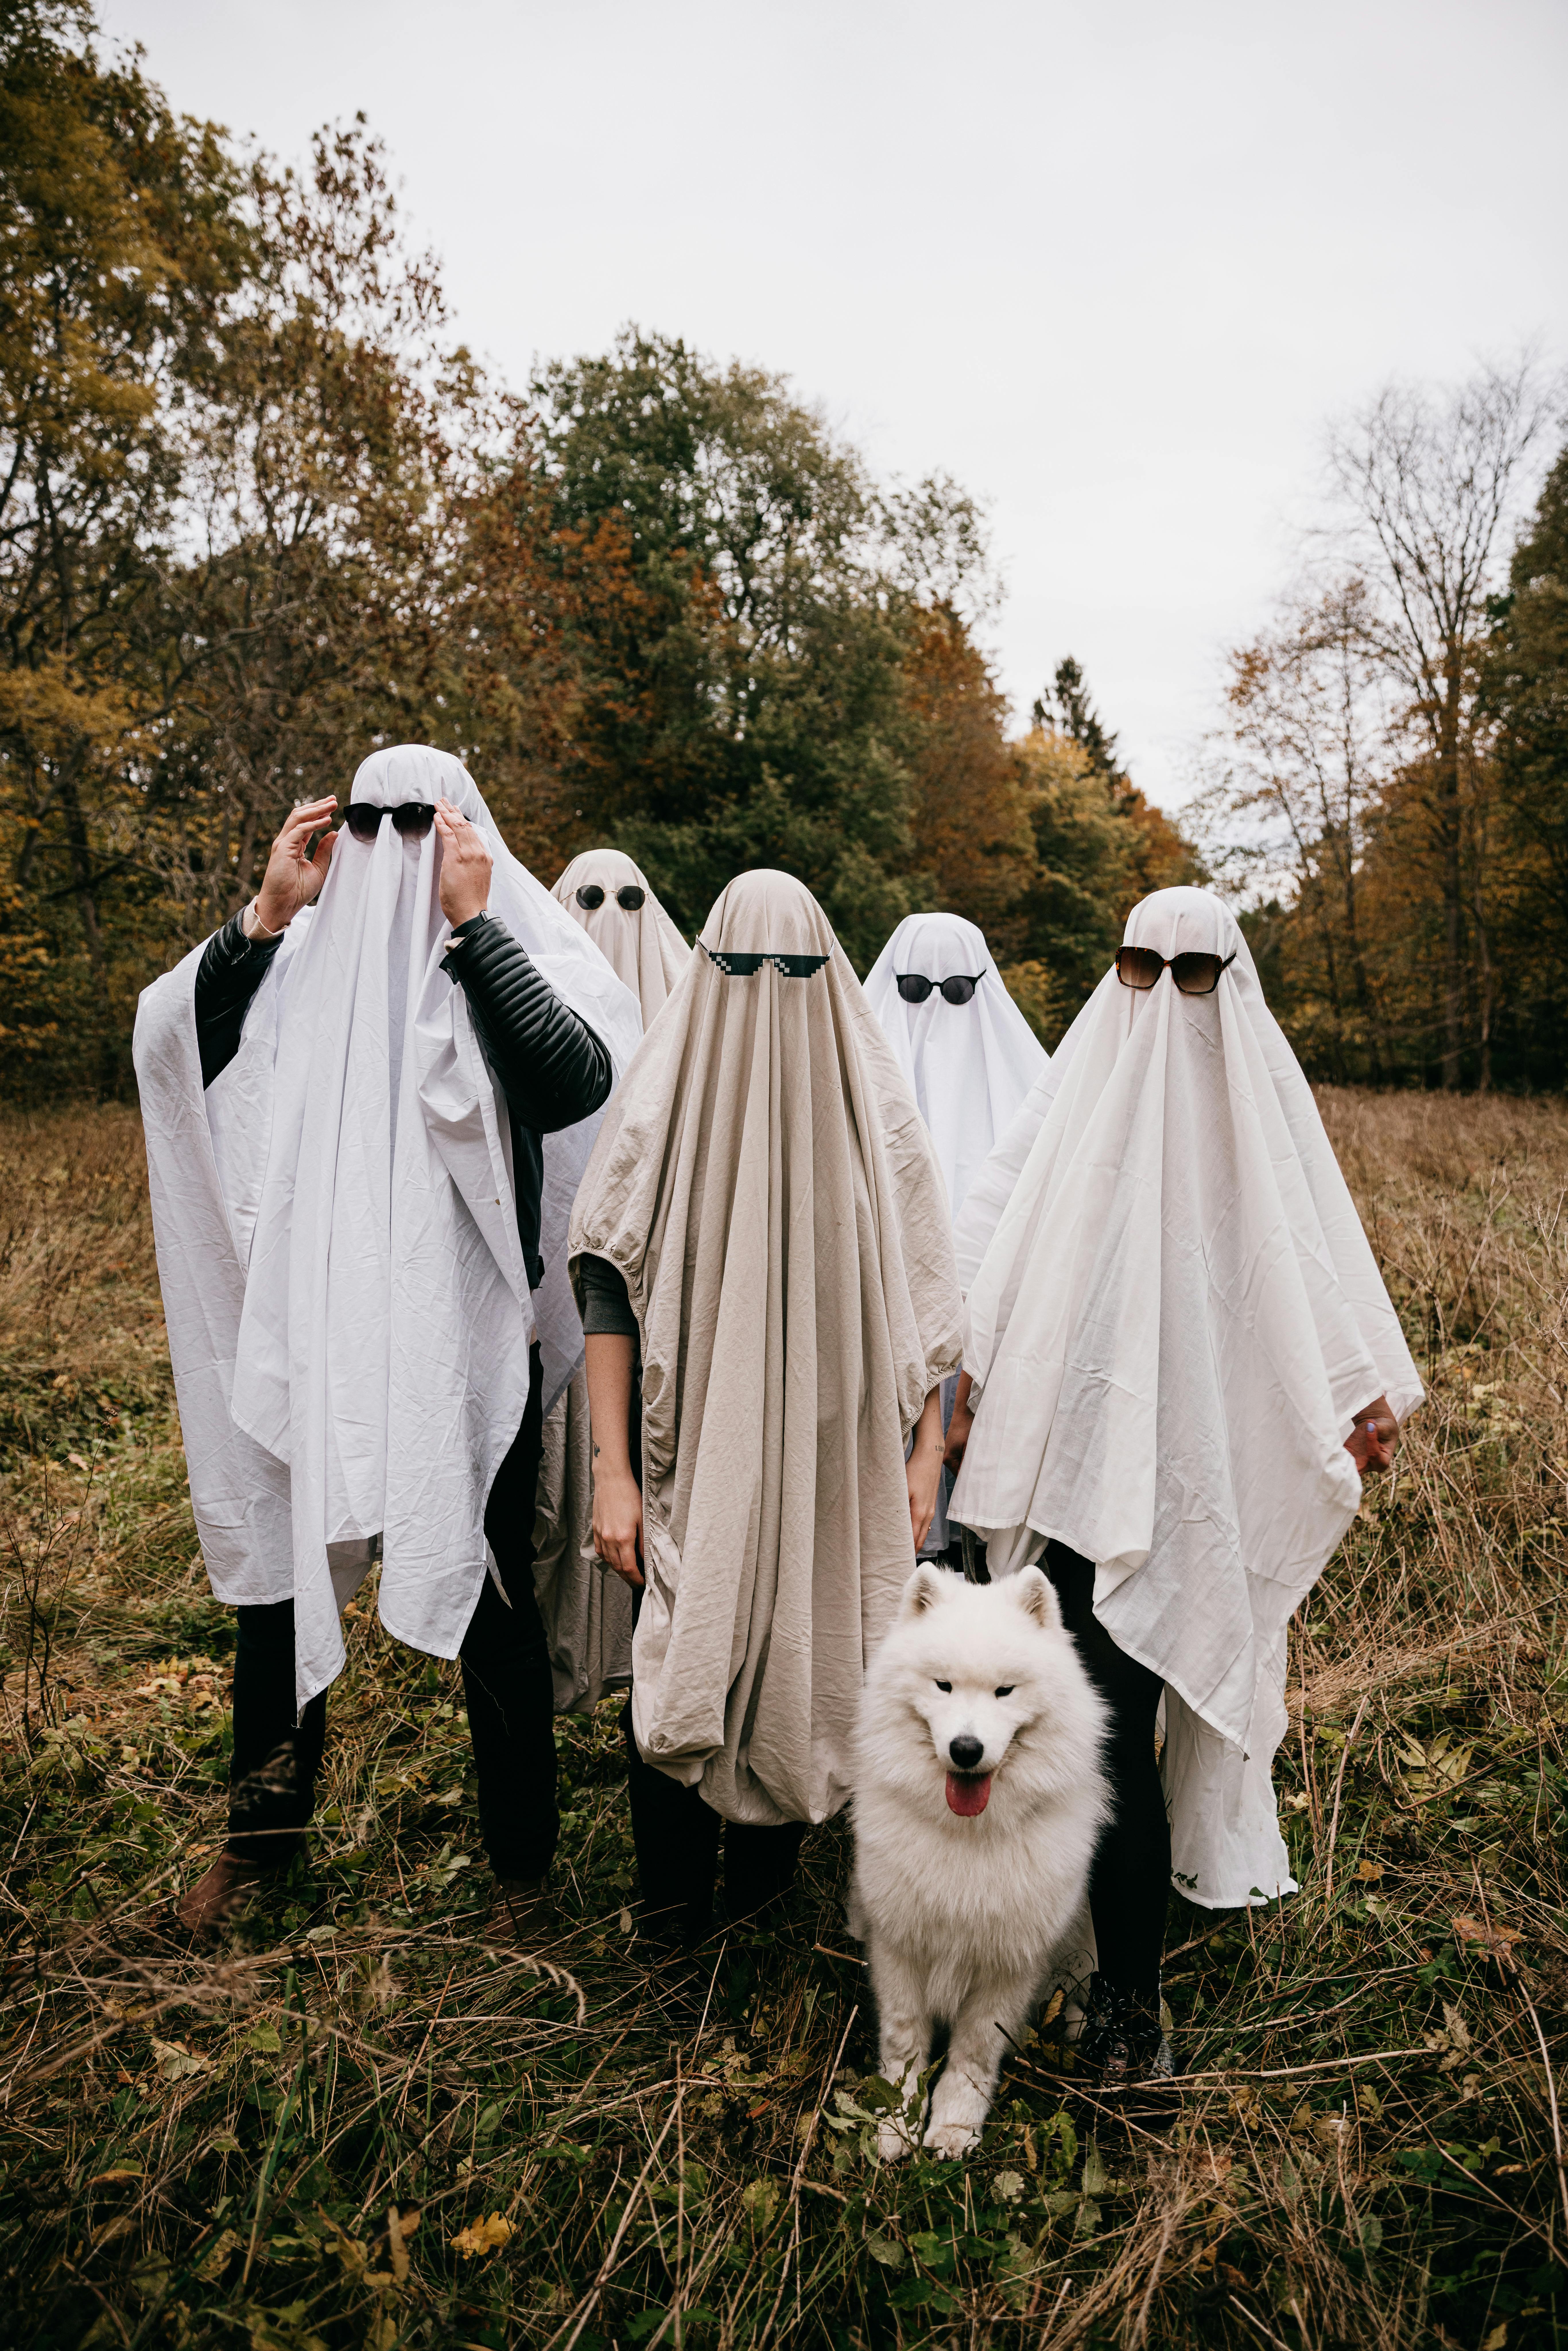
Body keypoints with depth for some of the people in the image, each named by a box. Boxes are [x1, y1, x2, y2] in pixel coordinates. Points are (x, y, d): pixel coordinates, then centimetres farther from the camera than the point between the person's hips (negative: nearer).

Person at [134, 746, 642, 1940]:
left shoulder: (522, 955, -5)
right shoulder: (305, 955, 3)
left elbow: (580, 1080, -24)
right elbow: (170, 1048, -4)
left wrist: (472, 925, -22)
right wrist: (264, 916, -12)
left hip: (468, 1341, -3)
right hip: (311, 1335, 3)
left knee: (493, 1606, 10)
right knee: (279, 1583, 18)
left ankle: (522, 1853, 32)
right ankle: (265, 1823, 42)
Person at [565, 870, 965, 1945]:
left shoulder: (874, 1103, -2)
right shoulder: (664, 1098, -6)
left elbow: (920, 1296, 2)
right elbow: (610, 1292, -5)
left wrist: (925, 1456, 0)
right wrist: (613, 1473, -9)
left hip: (830, 1453, 1)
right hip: (690, 1448, -1)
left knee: (801, 1655, 12)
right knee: (681, 1661, 5)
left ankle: (765, 1866, 36)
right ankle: (674, 1897, 28)